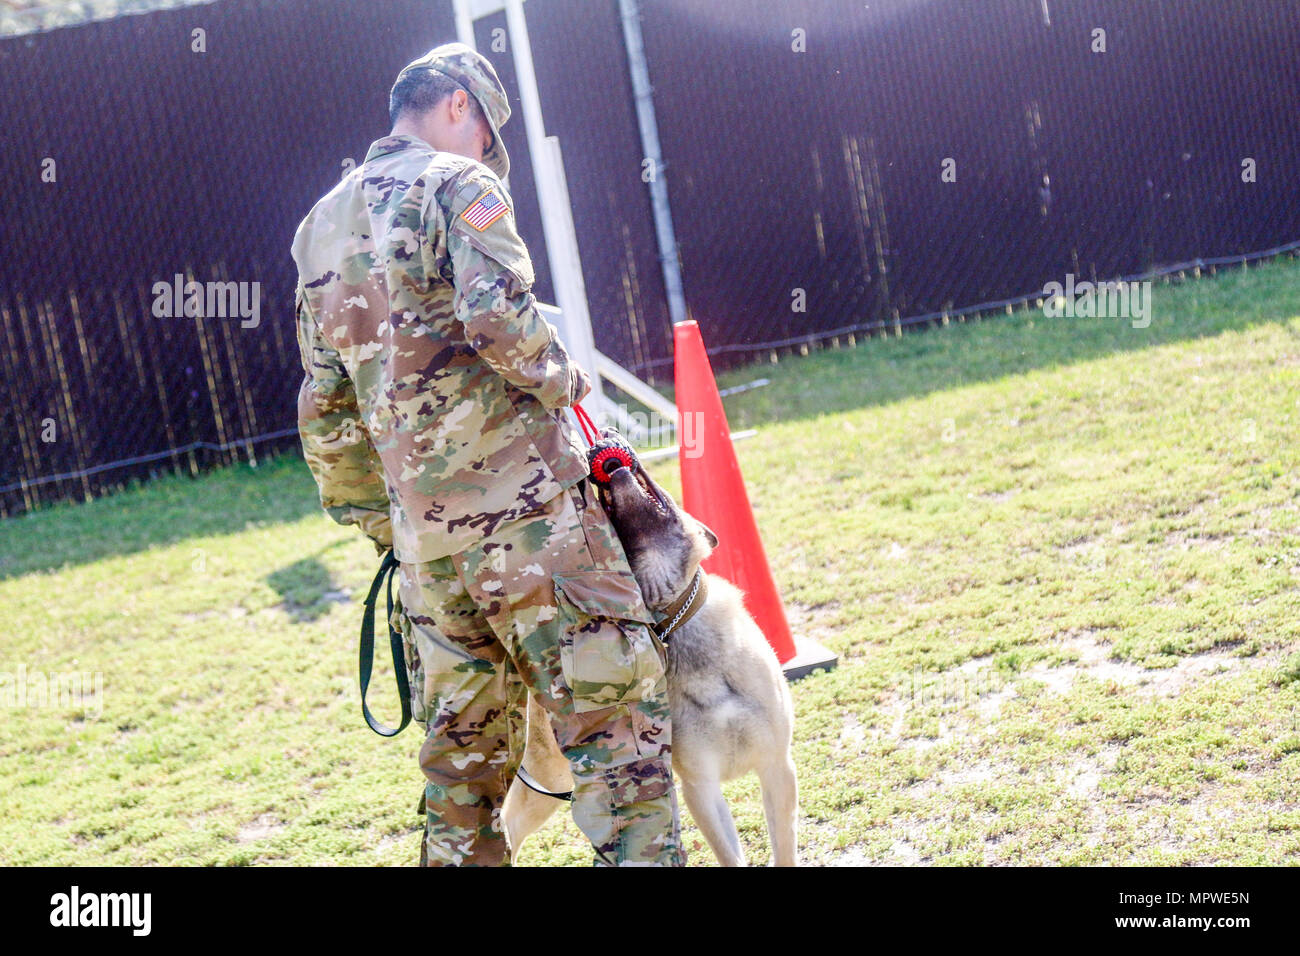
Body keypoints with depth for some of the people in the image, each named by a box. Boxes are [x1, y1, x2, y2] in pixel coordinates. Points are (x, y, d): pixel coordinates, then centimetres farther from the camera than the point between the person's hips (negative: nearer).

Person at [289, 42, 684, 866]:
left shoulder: (322, 224, 18)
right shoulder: (458, 182, -3)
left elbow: (326, 406, 18)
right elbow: (499, 318, -19)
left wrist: (374, 518, 23)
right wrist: (563, 378, -1)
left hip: (422, 526, 7)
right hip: (519, 497, -7)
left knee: (462, 736, 14)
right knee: (613, 705, -3)